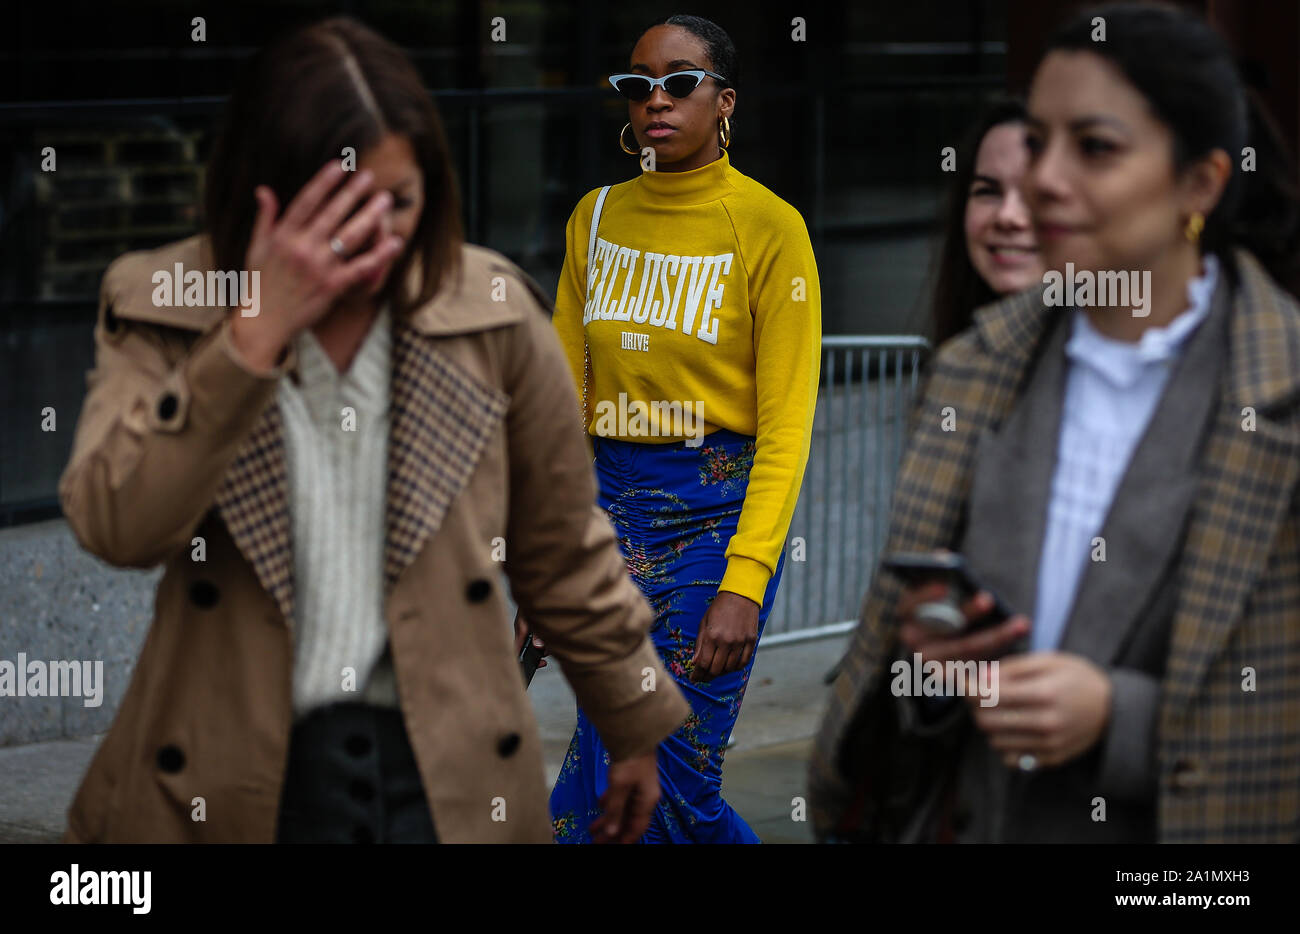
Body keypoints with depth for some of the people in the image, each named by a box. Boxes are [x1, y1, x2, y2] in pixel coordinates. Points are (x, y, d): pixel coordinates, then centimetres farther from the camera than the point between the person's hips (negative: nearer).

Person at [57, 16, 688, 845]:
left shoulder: (492, 317, 0)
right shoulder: (160, 310, -4)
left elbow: (565, 556, 13)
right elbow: (117, 526, -21)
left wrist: (639, 730, 20)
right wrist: (255, 333, -25)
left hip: (448, 777, 1)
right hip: (228, 789, -1)